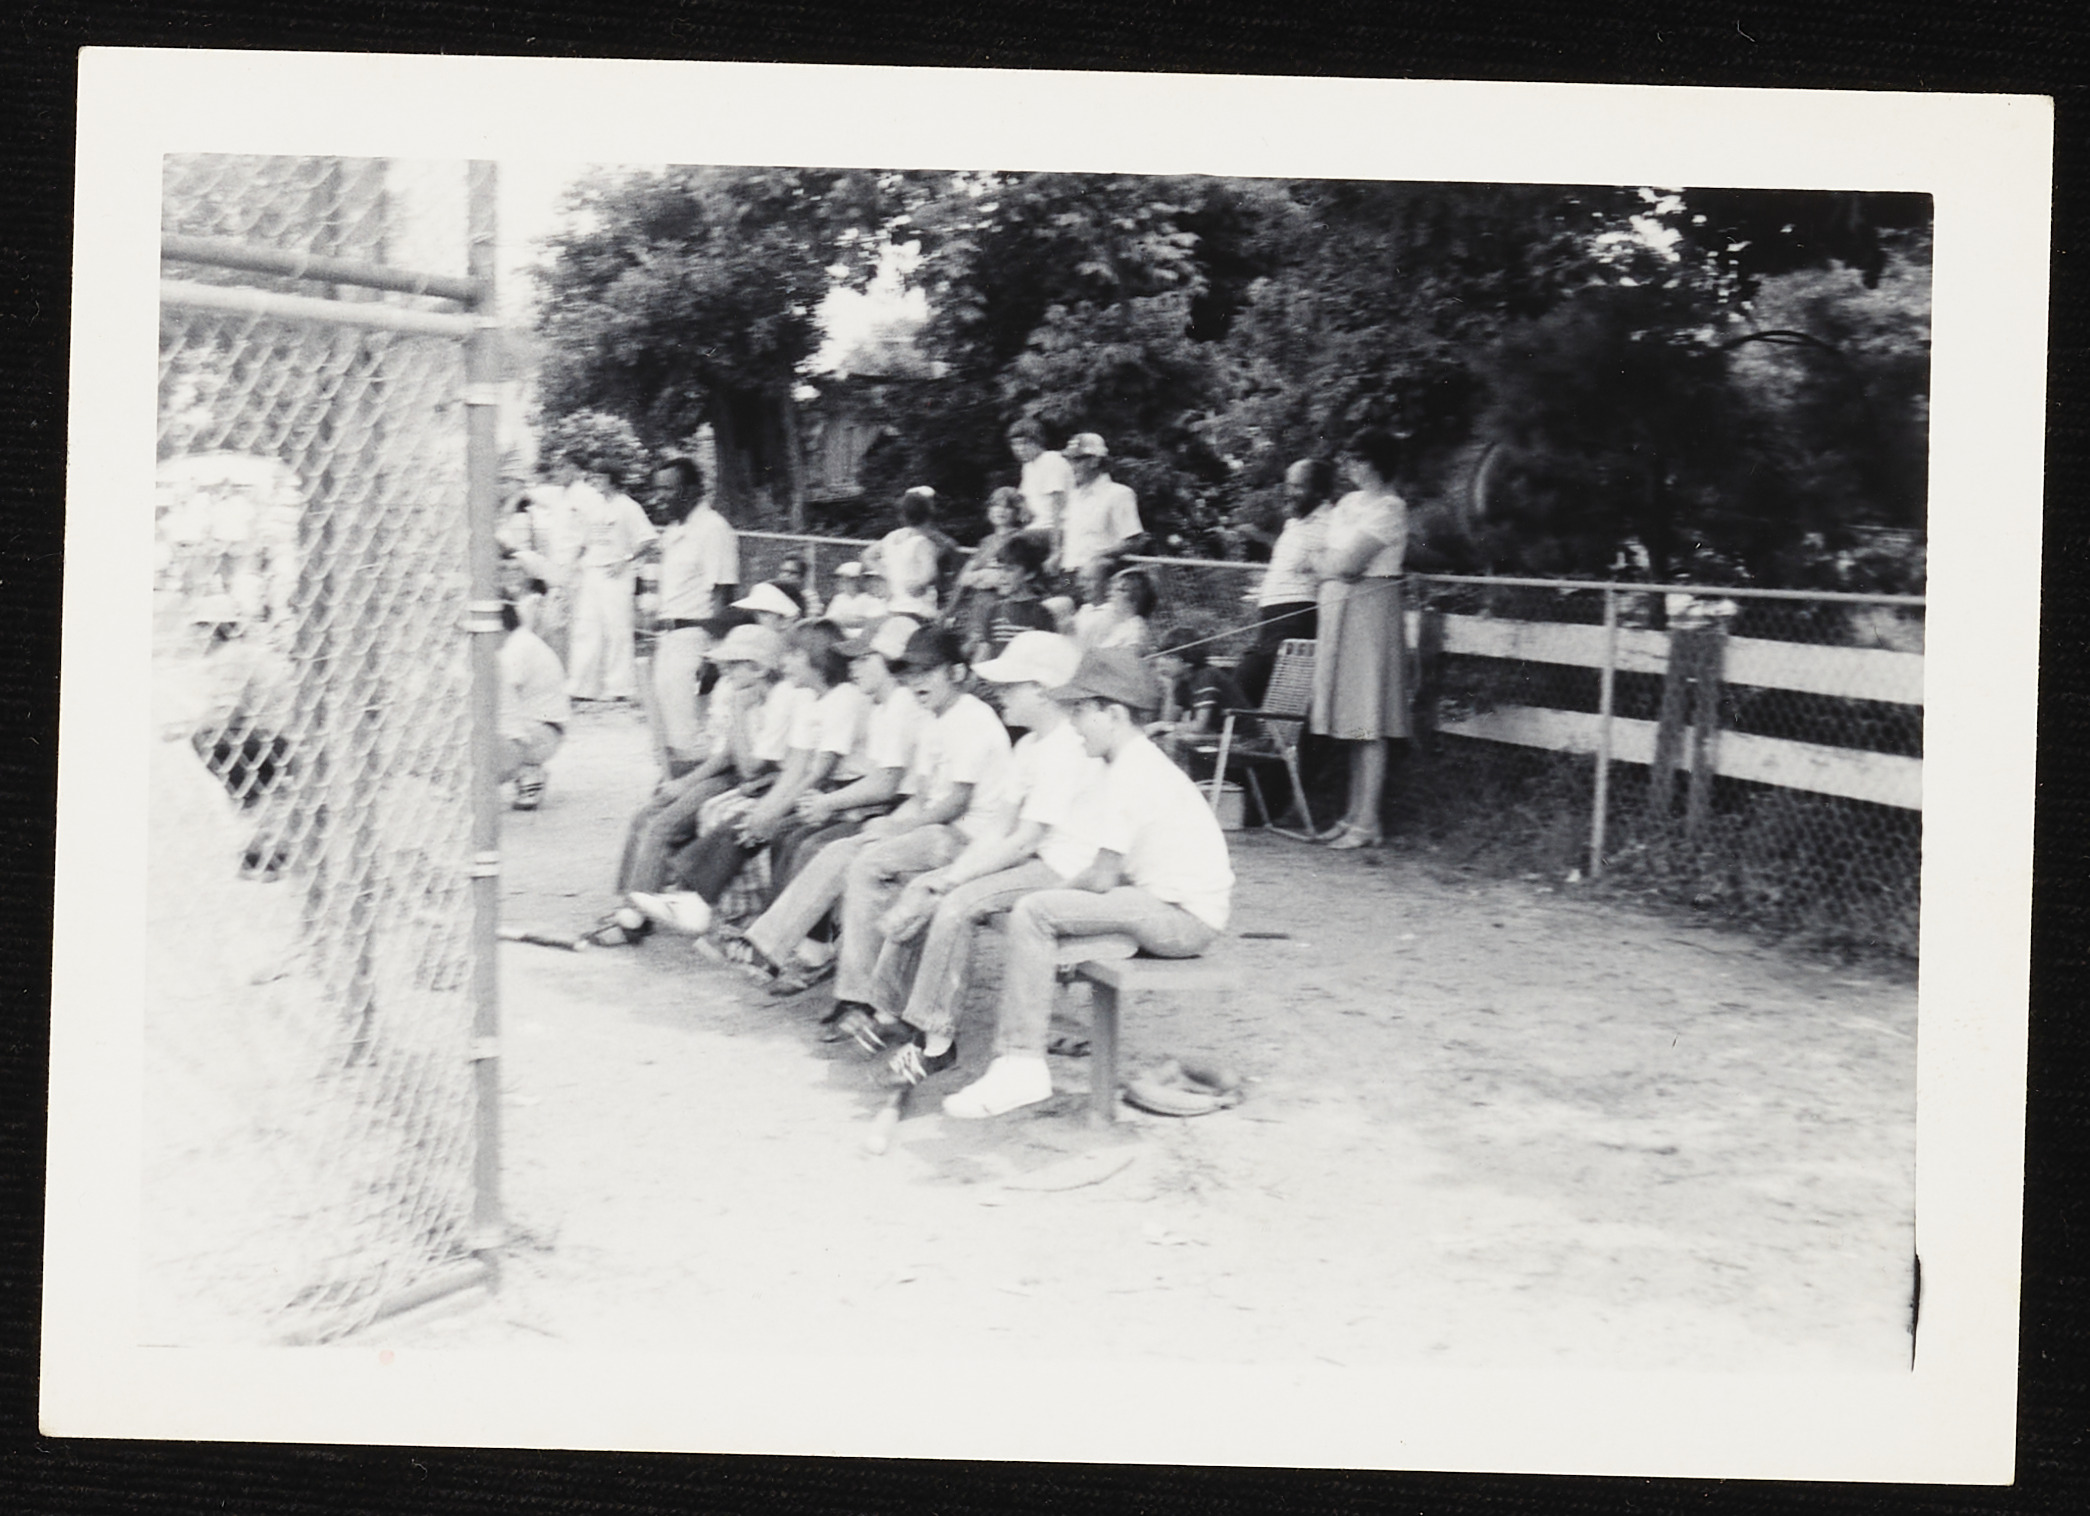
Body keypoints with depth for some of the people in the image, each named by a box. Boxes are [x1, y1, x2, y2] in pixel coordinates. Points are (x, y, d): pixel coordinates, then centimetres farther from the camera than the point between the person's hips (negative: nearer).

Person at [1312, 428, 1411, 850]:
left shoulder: (1389, 509, -10)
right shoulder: (1347, 504, 17)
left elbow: (1346, 562, -16)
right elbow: (1325, 562, 14)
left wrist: (1335, 563, 2)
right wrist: (1342, 563, -3)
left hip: (1370, 610, -8)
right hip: (1339, 609, 9)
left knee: (1369, 724, -8)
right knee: (1352, 722, 10)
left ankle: (1368, 823, -6)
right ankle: (1354, 815, 15)